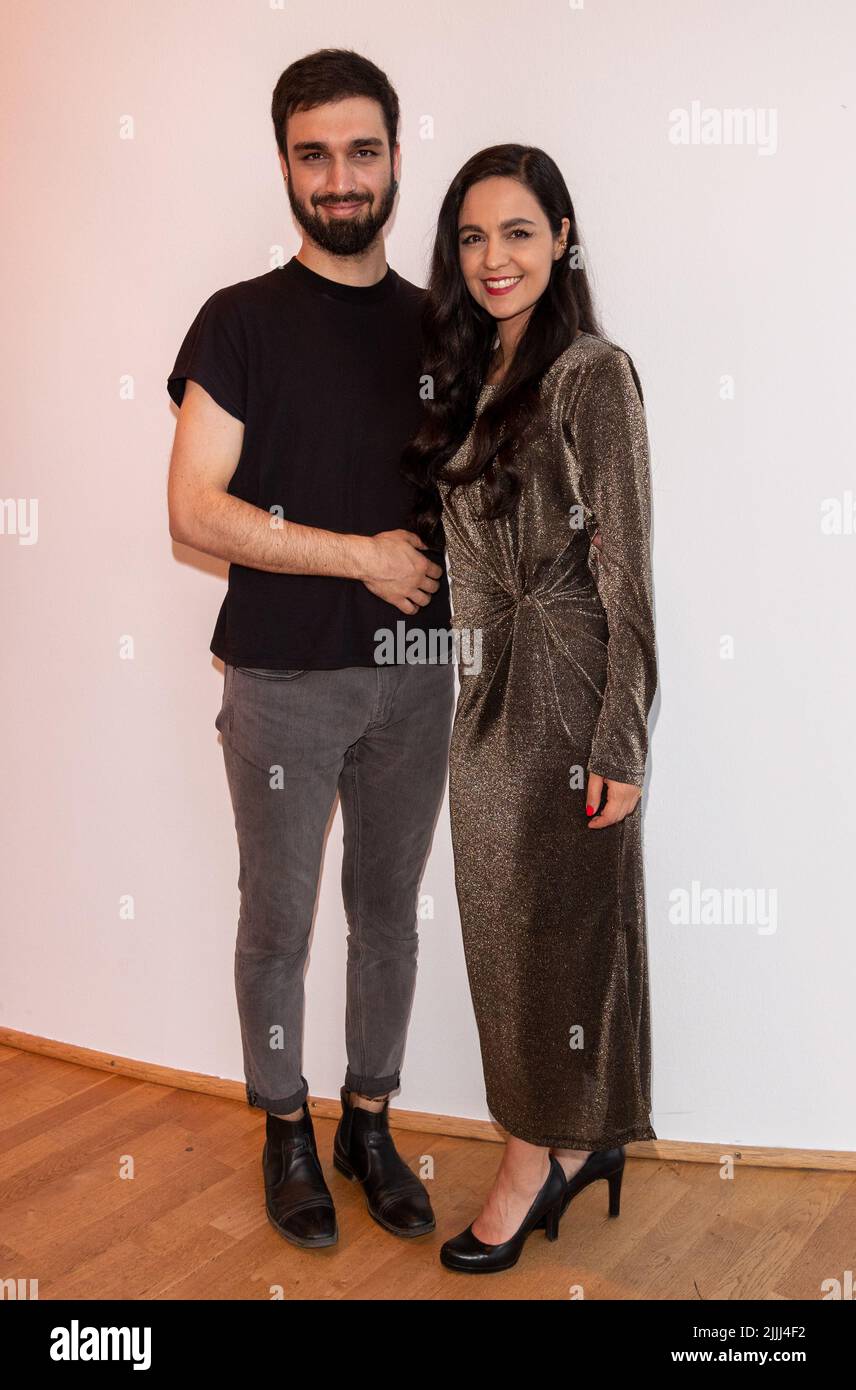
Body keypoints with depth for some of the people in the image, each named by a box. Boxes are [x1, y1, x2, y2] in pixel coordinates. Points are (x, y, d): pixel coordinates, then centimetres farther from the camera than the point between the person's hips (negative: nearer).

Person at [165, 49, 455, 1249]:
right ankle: (287, 1133, 30)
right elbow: (195, 513, -12)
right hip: (282, 684, -3)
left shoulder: (437, 327, 7)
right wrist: (360, 555, -15)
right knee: (278, 921, 9)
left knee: (389, 913, 14)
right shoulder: (241, 321, -4)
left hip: (414, 676, 4)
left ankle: (369, 1125, 32)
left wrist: (451, 560, -7)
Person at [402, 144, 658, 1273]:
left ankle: (537, 1164, 23)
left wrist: (621, 745, -16)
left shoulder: (593, 374, -12)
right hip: (487, 697, 8)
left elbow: (625, 571, -15)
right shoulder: (471, 375, 11)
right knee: (507, 925, 15)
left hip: (564, 697, -8)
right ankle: (580, 1140, 33)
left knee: (547, 925, 5)